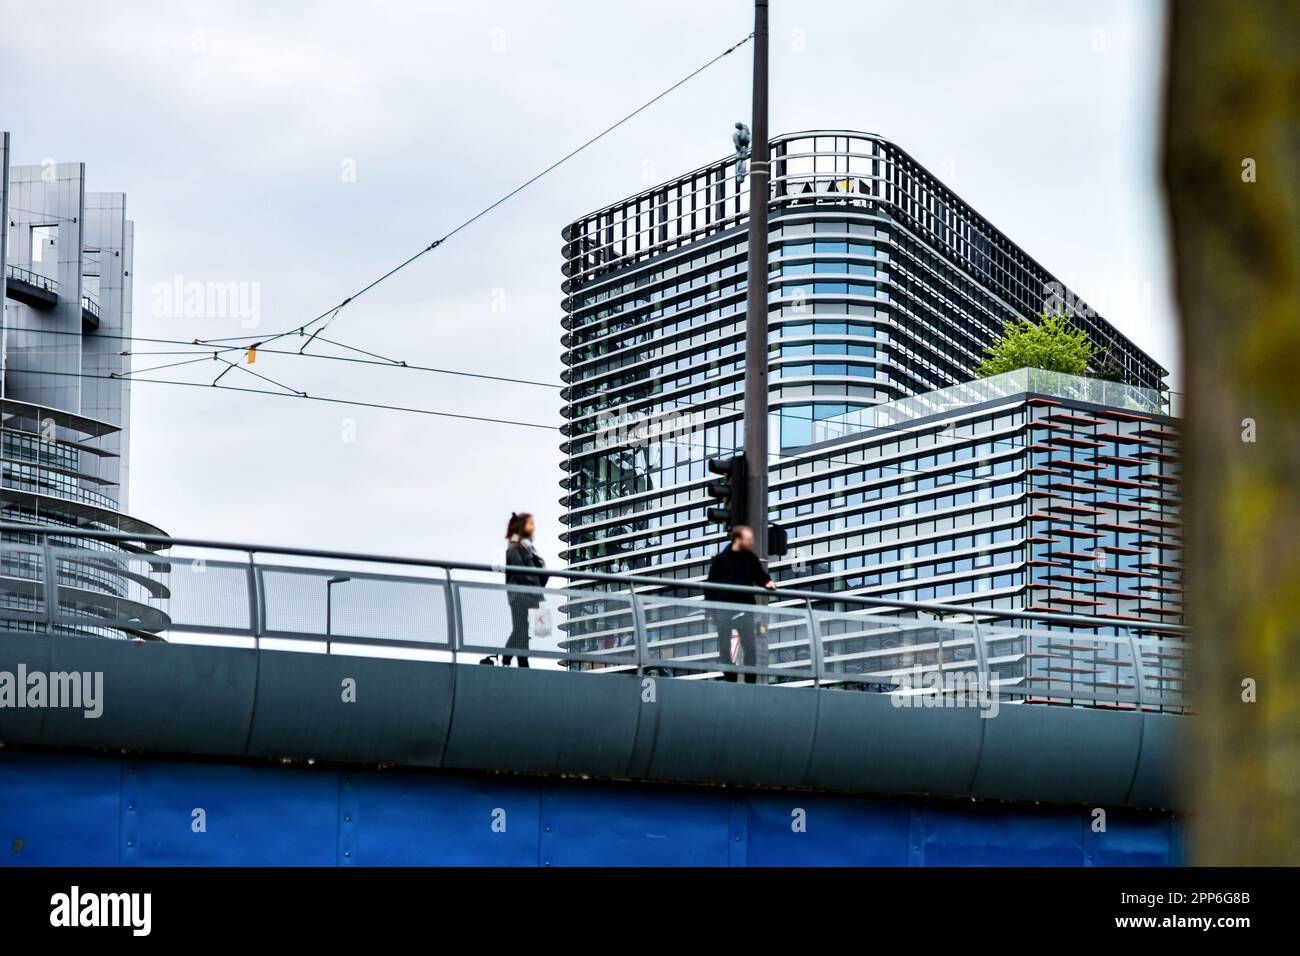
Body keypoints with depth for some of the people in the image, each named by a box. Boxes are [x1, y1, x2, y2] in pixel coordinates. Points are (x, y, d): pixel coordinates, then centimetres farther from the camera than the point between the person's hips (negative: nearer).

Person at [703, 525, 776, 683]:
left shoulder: (751, 559, 6)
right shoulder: (720, 559, 0)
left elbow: (760, 576, 8)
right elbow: (711, 584, 2)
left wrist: (768, 582, -16)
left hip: (745, 608, 1)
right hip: (723, 608, -1)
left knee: (750, 646, -2)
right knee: (724, 646, 2)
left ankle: (751, 680, 3)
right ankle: (728, 679, 9)